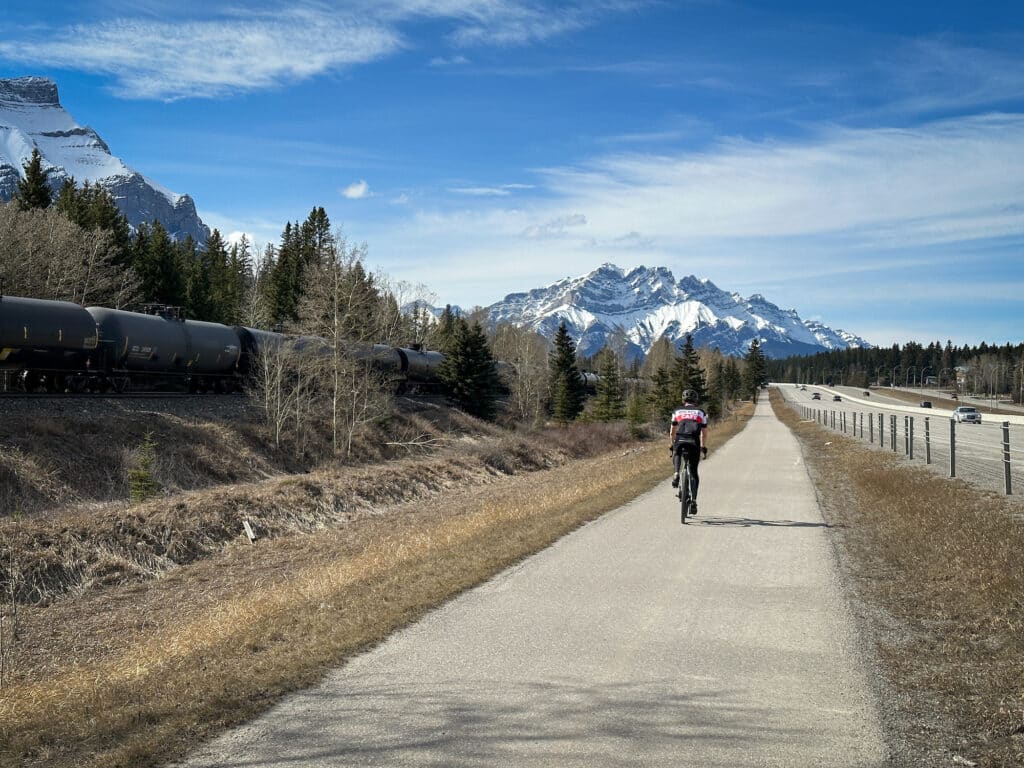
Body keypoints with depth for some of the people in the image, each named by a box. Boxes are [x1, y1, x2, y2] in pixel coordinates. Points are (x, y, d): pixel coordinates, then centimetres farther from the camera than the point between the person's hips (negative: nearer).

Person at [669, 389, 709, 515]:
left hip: (680, 441, 0)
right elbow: (704, 434, 20)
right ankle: (693, 500, 0)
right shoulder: (701, 413, 20)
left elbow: (672, 432, 23)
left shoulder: (677, 412, 21)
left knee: (676, 454, 34)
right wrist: (704, 448, 31)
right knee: (694, 472, 9)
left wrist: (673, 445, 36)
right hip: (694, 443, 0)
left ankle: (676, 473, 5)